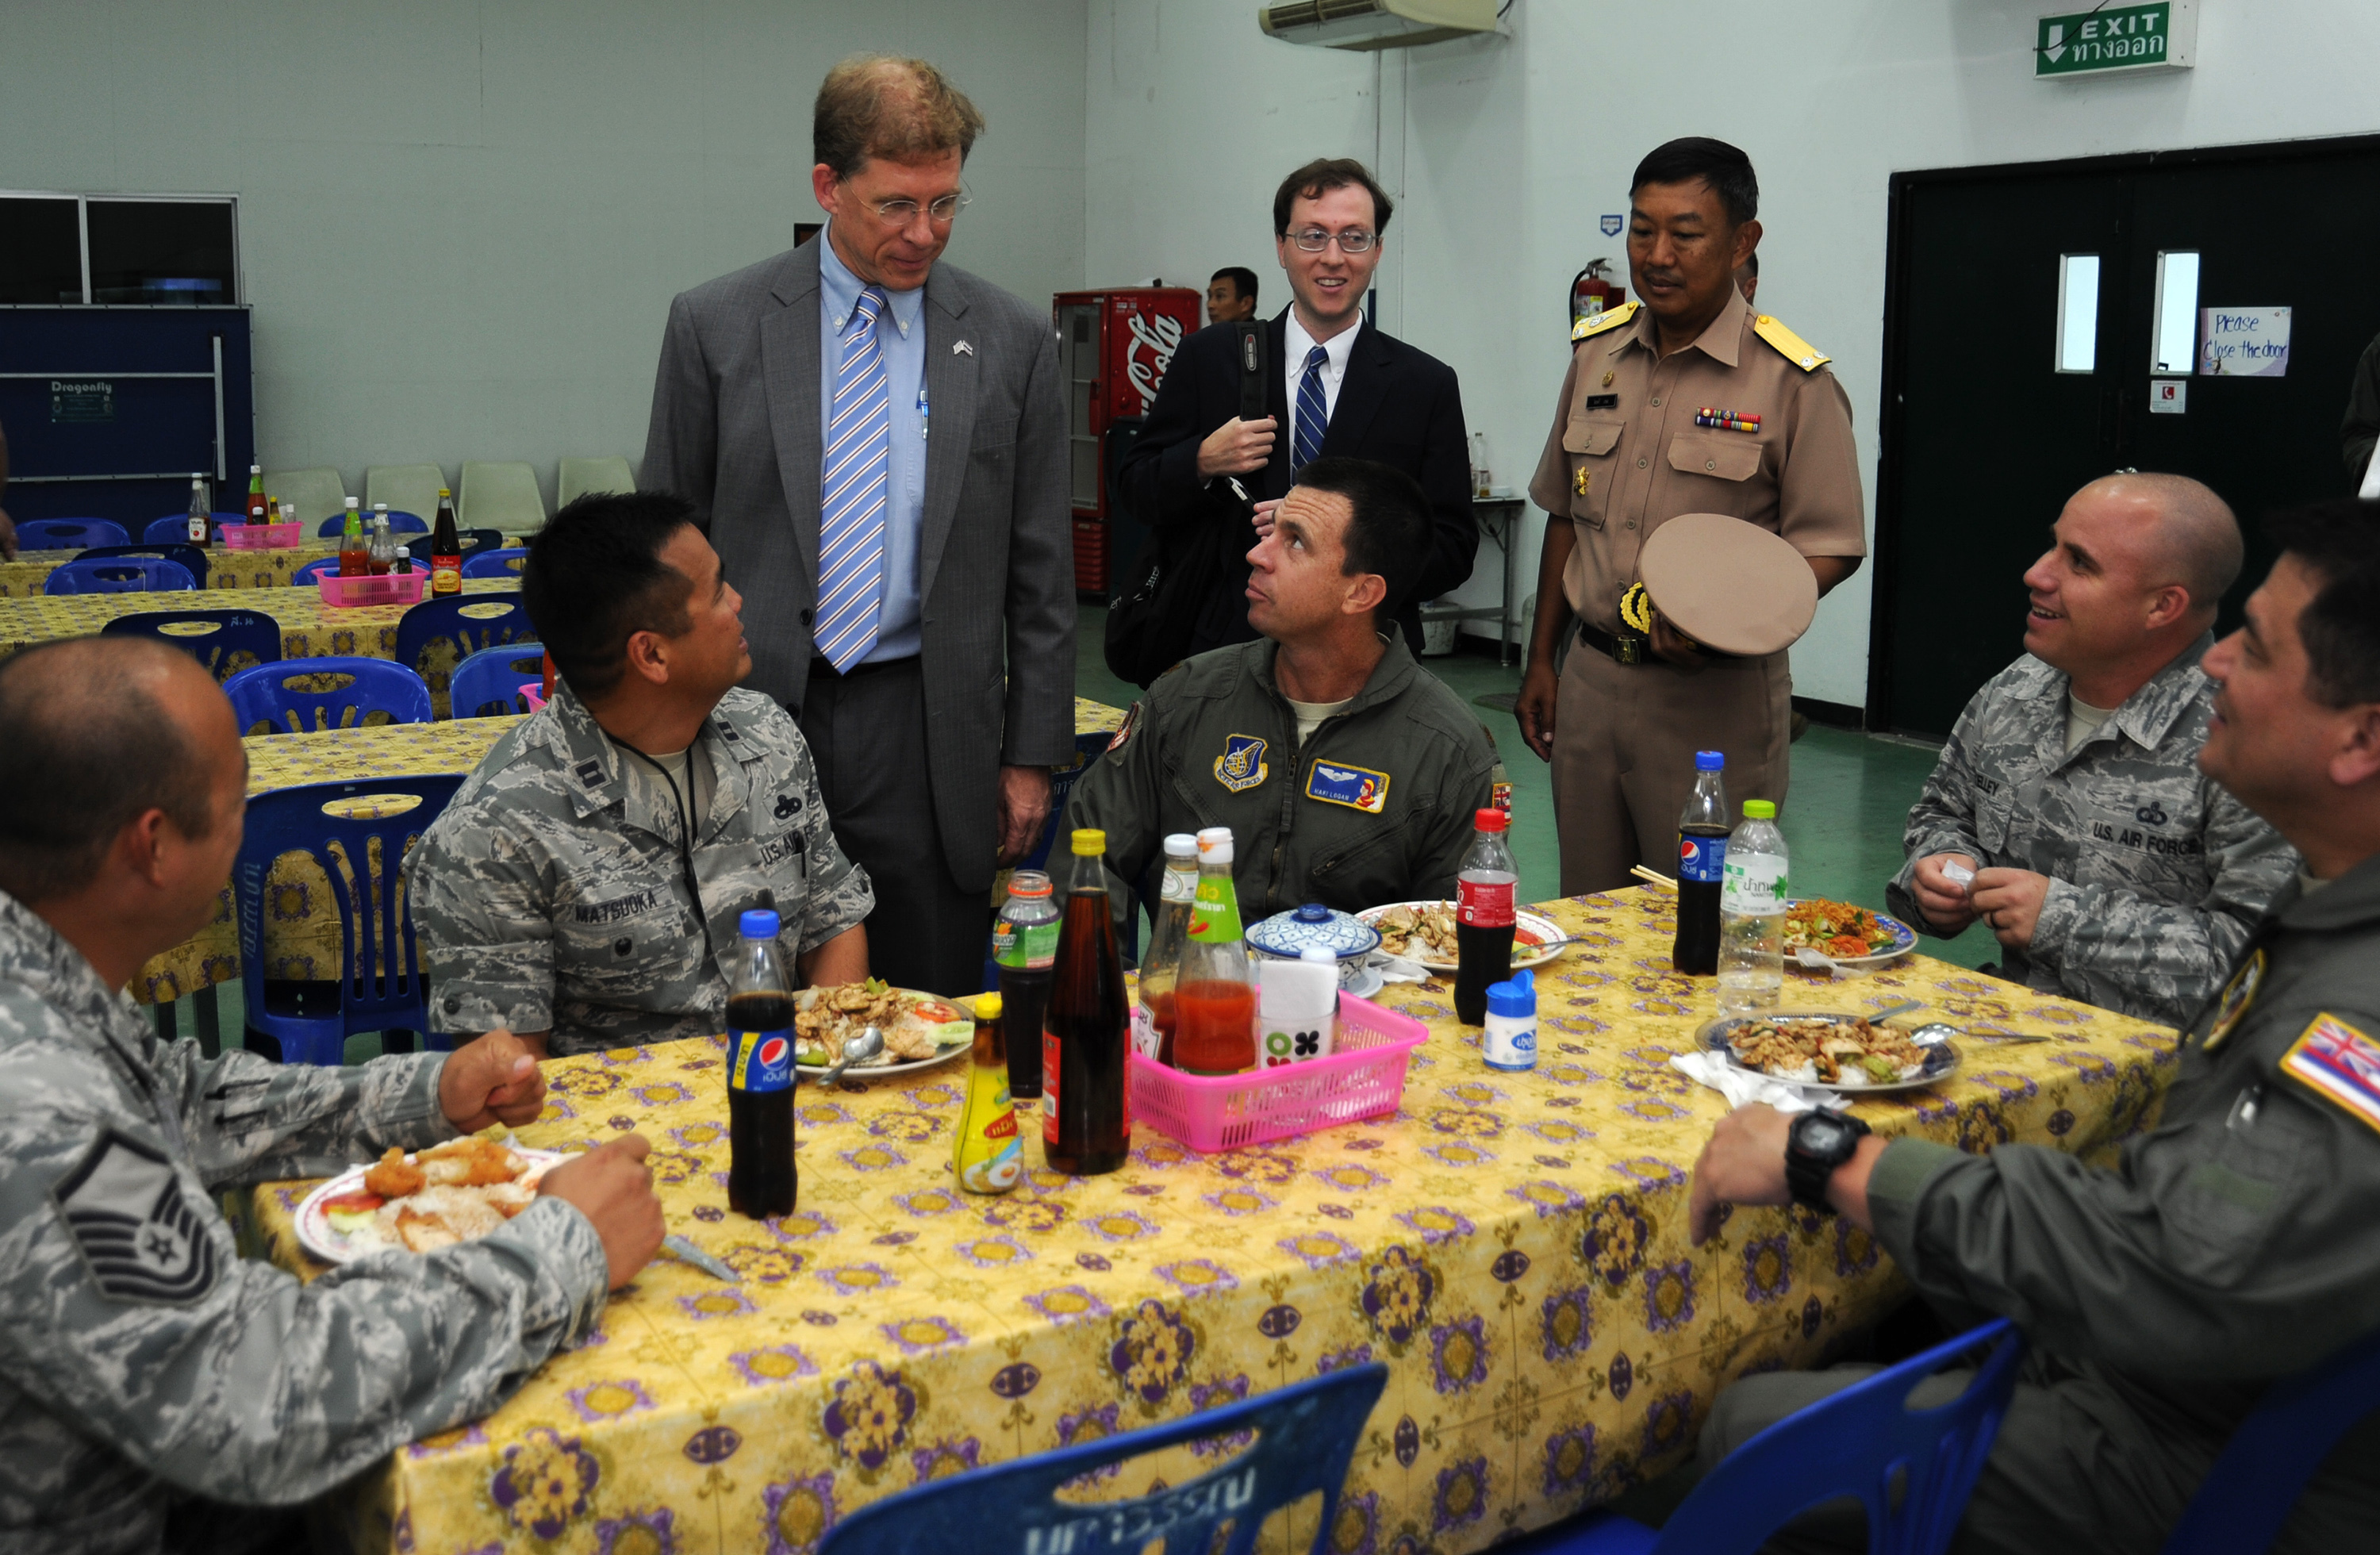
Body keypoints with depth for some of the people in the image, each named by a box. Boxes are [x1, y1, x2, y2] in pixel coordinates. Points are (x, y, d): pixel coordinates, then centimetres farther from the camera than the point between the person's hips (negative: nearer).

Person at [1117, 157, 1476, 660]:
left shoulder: (1426, 386, 1)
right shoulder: (1208, 359, 4)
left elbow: (1453, 552, -2)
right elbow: (1136, 490, 7)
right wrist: (1203, 462, -14)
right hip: (1224, 649, 1)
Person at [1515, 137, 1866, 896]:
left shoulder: (1791, 380, -8)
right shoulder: (1596, 354, 9)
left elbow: (1830, 548, -8)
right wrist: (1542, 660, 16)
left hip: (1715, 694, -5)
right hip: (1588, 679, 5)